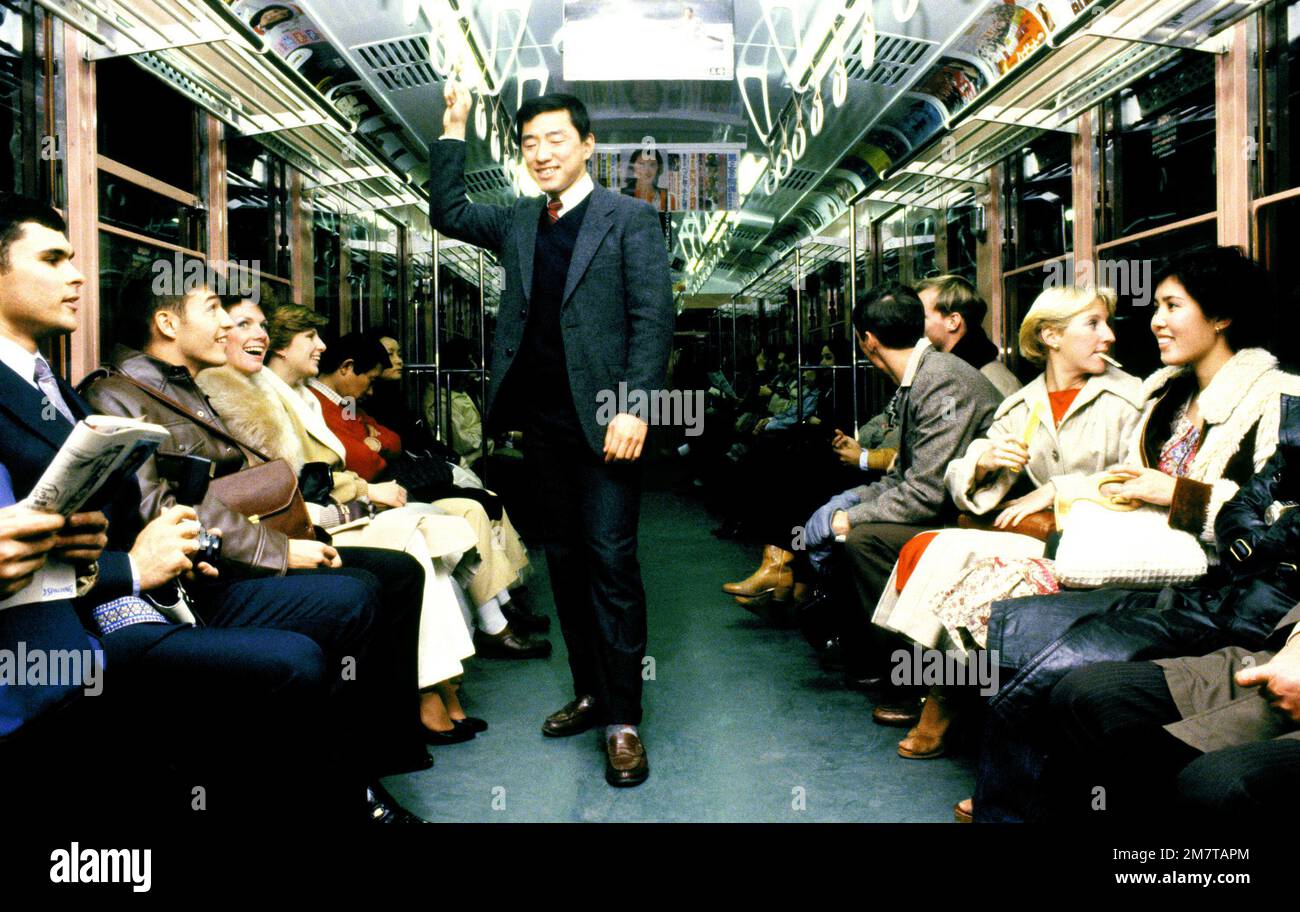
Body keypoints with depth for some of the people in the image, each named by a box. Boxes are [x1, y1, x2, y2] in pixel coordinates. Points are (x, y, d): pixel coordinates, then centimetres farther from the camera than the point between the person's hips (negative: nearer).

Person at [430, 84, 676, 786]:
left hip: (603, 419, -6)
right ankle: (589, 694, 22)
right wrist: (453, 130, 15)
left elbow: (653, 317, -7)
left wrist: (634, 407, -17)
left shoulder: (629, 219, 0)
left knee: (609, 559, -8)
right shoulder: (518, 222, 17)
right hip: (543, 420, 6)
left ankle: (623, 720, -2)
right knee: (565, 560, 11)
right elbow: (448, 213, 24)